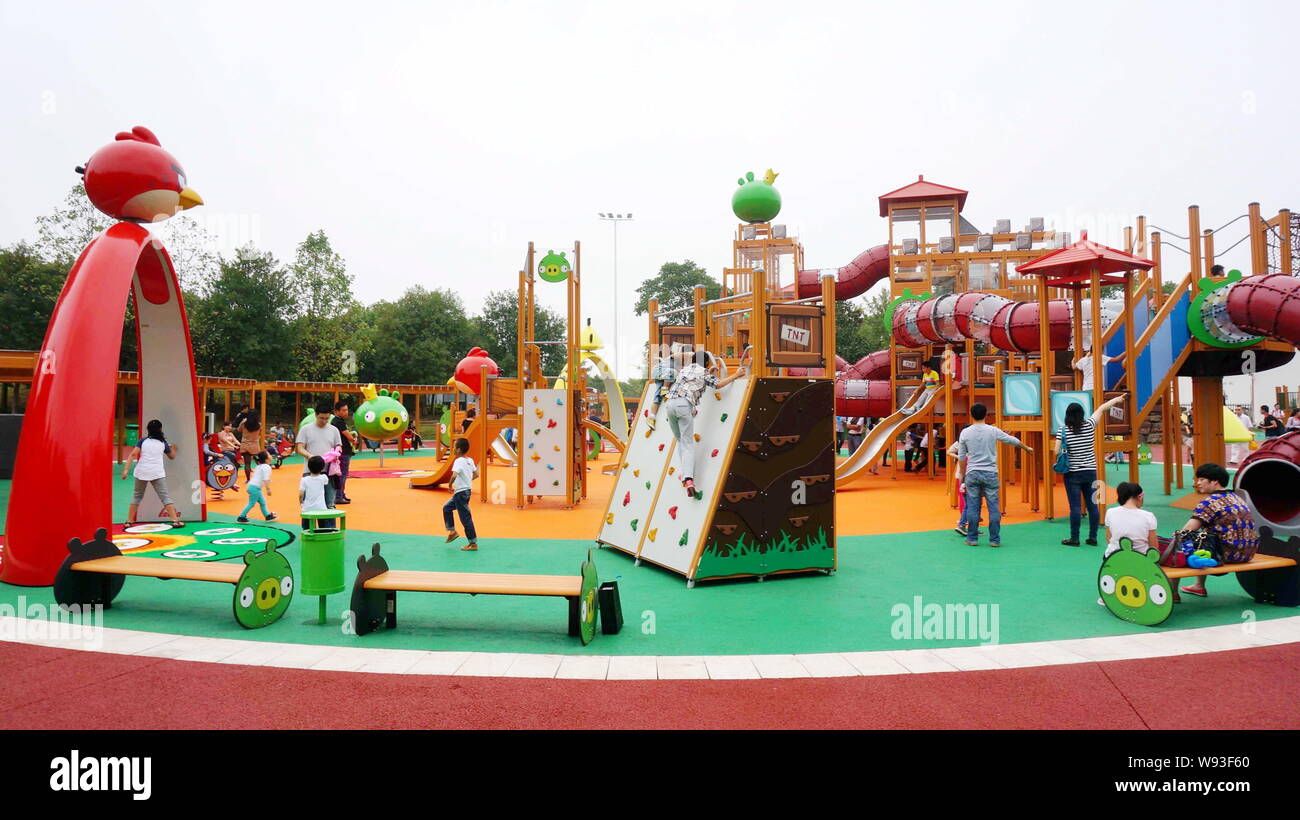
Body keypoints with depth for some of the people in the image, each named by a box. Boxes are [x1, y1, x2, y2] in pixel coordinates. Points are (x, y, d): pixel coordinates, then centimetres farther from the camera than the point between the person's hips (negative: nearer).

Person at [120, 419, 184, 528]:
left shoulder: (143, 441, 8)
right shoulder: (163, 443, 10)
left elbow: (133, 455, -5)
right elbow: (172, 456, 27)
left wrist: (126, 469, -9)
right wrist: (173, 448, 47)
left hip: (141, 473, 1)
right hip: (157, 473, -1)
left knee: (137, 496, 18)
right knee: (165, 497, -3)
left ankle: (129, 521, 19)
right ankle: (175, 521, -11)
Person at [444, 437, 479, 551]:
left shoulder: (458, 461, -18)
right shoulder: (470, 460, 6)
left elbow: (454, 475, -32)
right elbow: (476, 474, 14)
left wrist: (450, 486, -16)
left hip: (461, 492, -9)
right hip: (468, 490, 9)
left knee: (465, 518, -2)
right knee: (446, 508, 23)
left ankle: (473, 543, 2)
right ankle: (452, 531, 25)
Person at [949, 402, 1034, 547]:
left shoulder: (965, 433, -1)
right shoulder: (993, 431, -3)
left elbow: (961, 457, 5)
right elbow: (1012, 440, 11)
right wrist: (1027, 448, 30)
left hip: (972, 473, 1)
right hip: (990, 473, 0)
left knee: (972, 507, 5)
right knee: (993, 507, 5)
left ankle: (972, 539, 8)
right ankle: (995, 539, 7)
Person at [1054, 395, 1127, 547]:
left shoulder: (1062, 430, -9)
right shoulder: (1089, 425, -1)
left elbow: (1057, 451, -11)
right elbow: (1101, 408, 14)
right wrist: (1117, 399, 27)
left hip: (1072, 473, -3)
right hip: (1090, 472, 3)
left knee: (1075, 507, -2)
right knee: (1092, 505, 9)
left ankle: (1074, 538, 2)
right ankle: (1093, 537, 14)